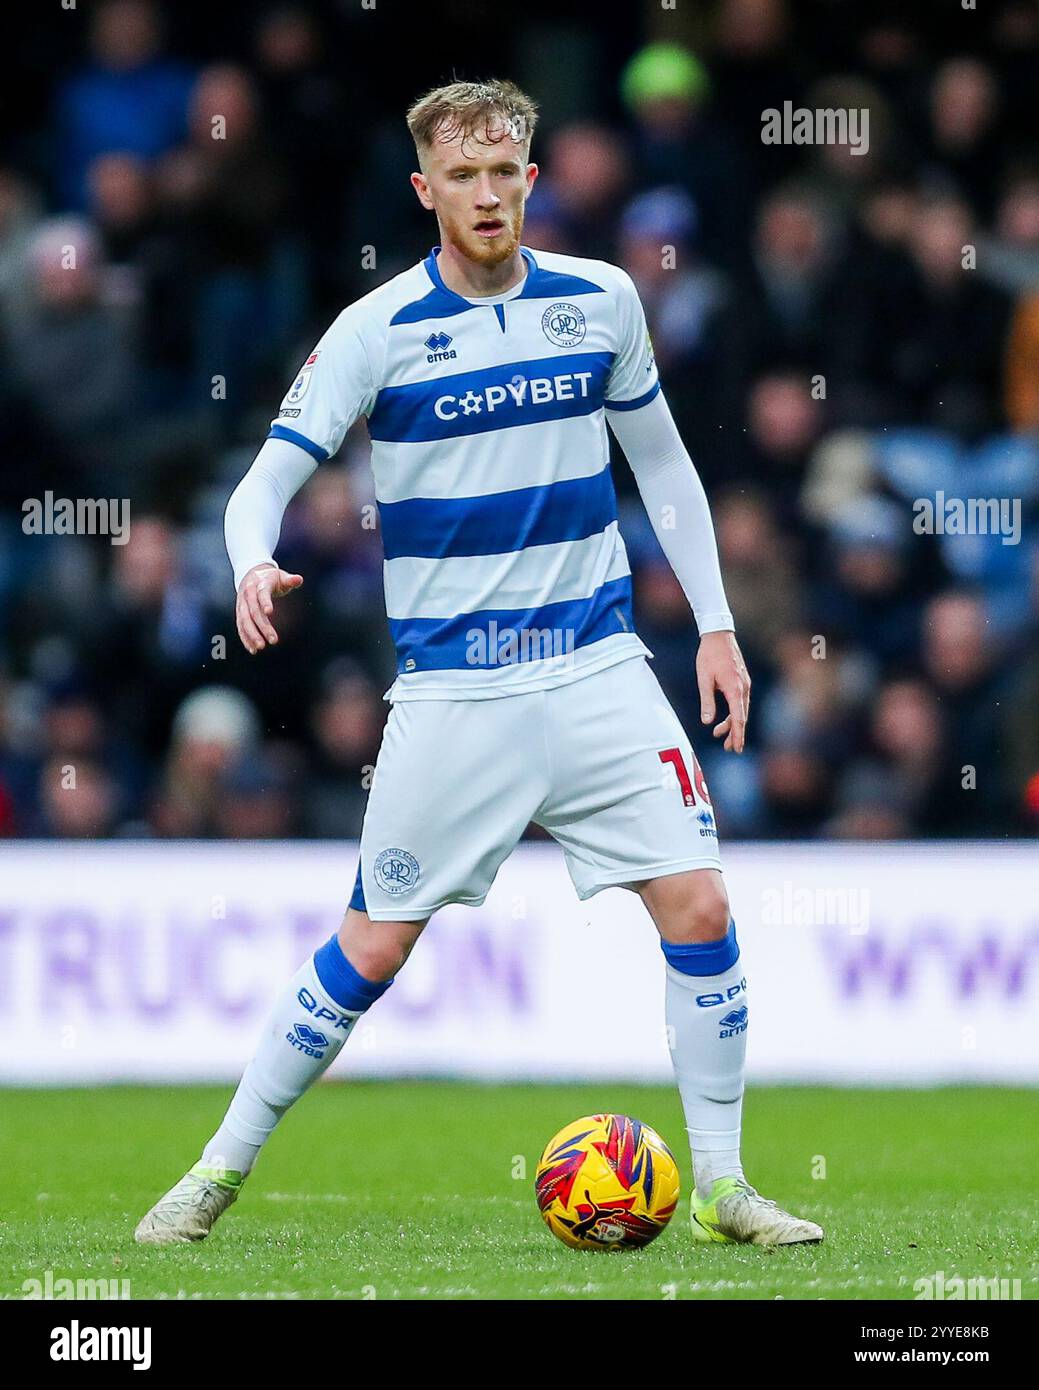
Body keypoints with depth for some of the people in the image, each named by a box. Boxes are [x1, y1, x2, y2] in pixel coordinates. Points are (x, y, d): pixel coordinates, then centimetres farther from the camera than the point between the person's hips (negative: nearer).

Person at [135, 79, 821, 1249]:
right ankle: (222, 1168, 13)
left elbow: (662, 464, 16)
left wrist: (714, 624, 12)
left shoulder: (601, 301, 3)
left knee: (699, 909, -7)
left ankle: (721, 1186, 5)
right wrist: (256, 564, -31)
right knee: (374, 945, -1)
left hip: (599, 669, 3)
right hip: (452, 690, -3)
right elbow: (266, 482, -8)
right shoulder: (376, 331, -7)